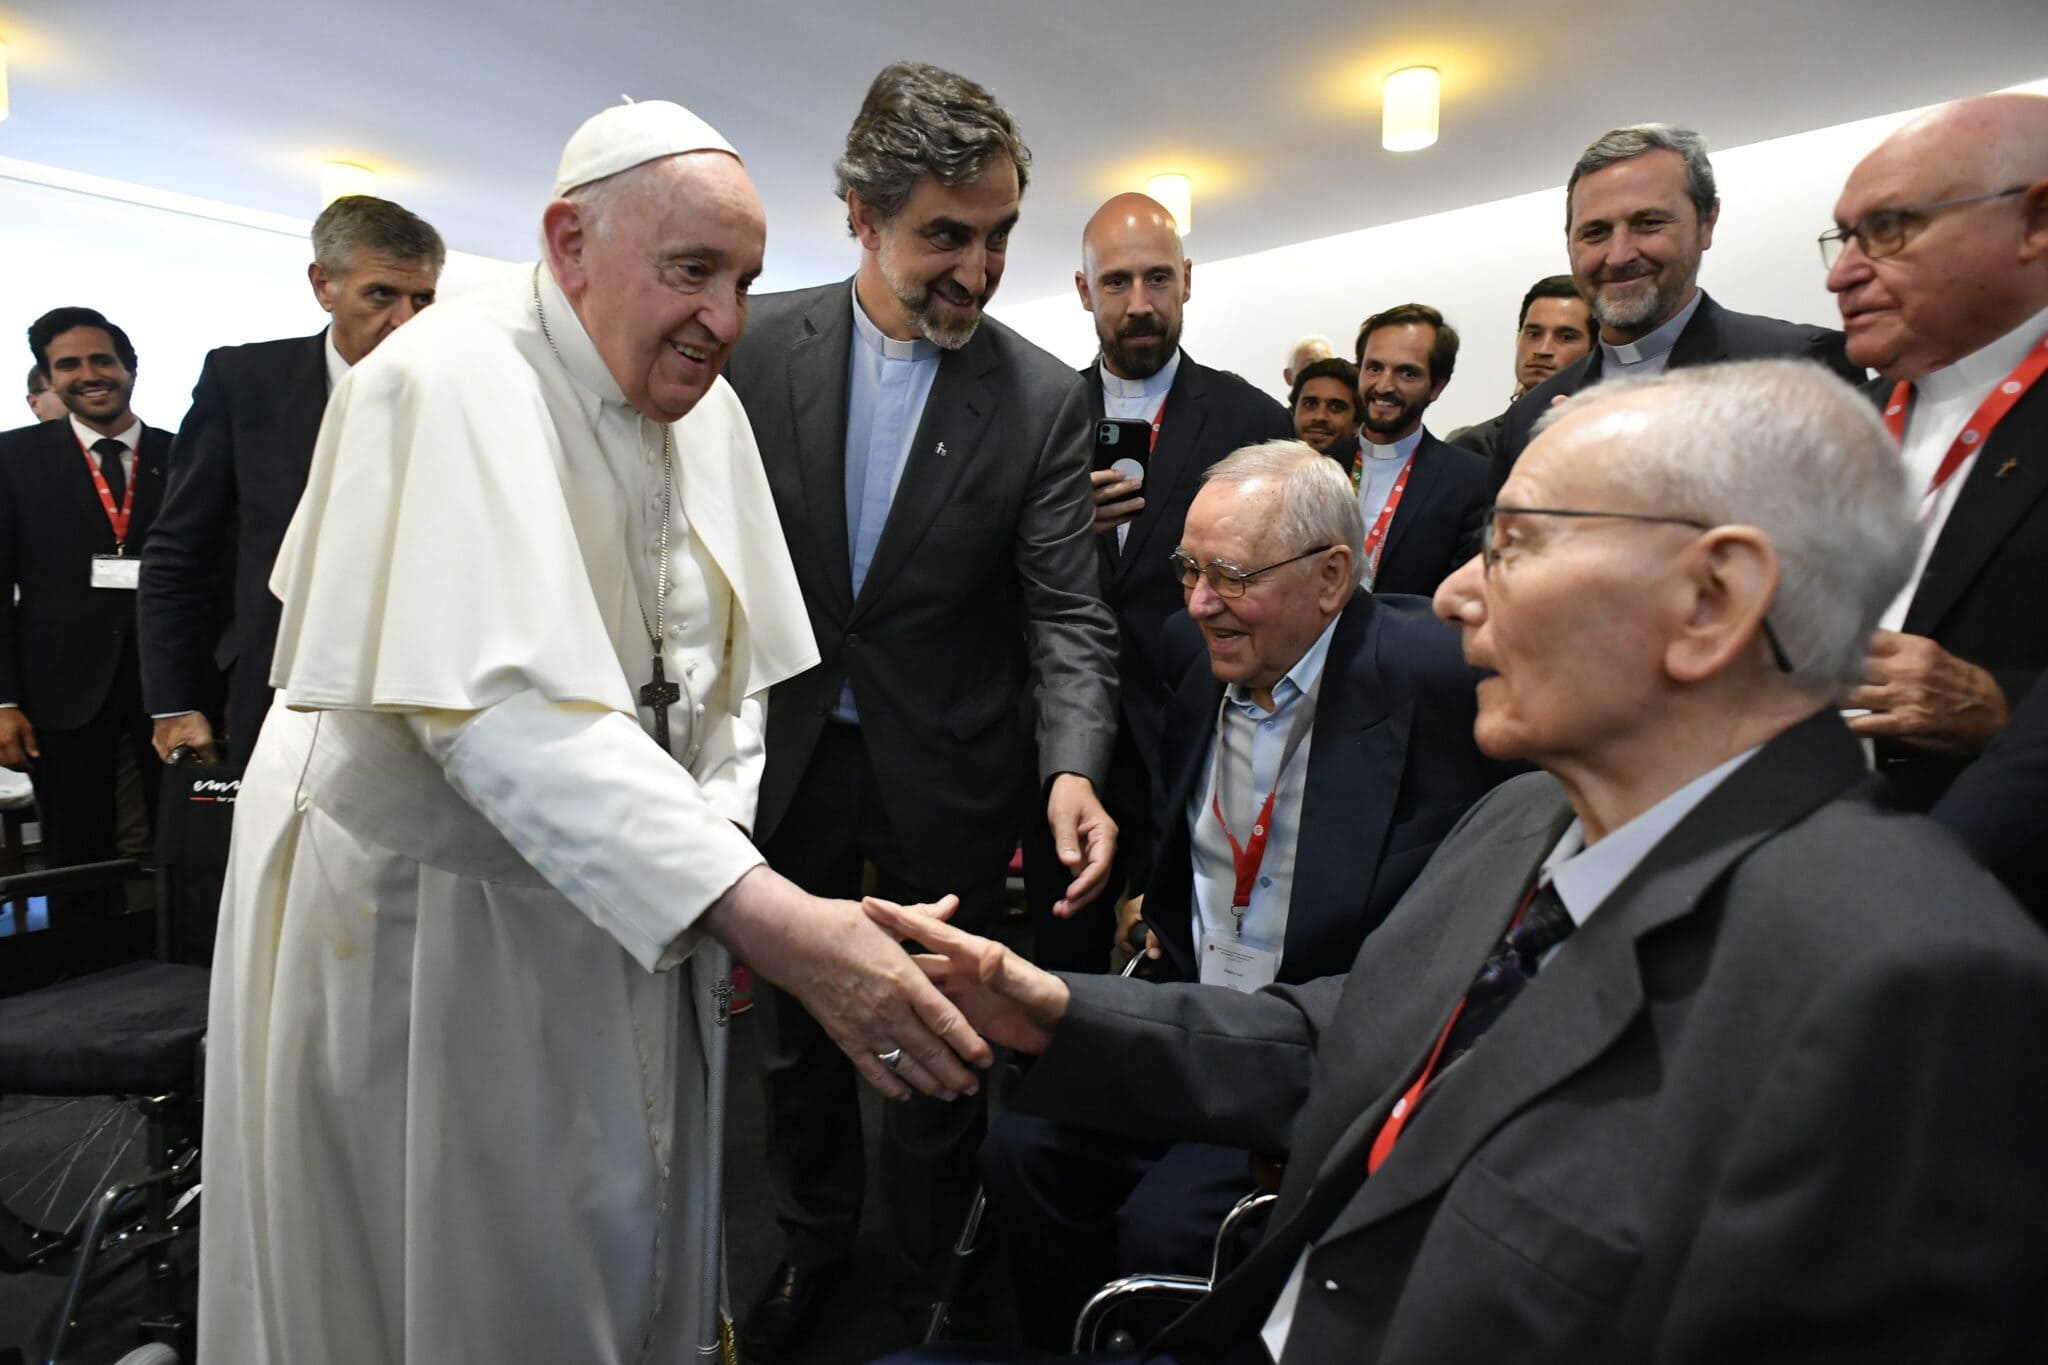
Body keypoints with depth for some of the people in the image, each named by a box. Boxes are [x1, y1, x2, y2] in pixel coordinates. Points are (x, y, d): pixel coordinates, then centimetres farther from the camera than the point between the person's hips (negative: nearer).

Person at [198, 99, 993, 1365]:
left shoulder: (707, 406, 1)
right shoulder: (451, 383, -21)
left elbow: (730, 668, 6)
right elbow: (507, 708, -34)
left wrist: (721, 840, -9)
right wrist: (770, 915, -40)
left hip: (627, 911, 6)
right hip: (423, 924, -6)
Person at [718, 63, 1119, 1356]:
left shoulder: (1043, 396, -10)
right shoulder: (763, 343, -5)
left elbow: (1068, 610, -11)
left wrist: (1074, 769, -27)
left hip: (946, 778, -2)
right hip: (792, 757, 3)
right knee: (795, 1030, 21)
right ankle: (815, 1235, 49)